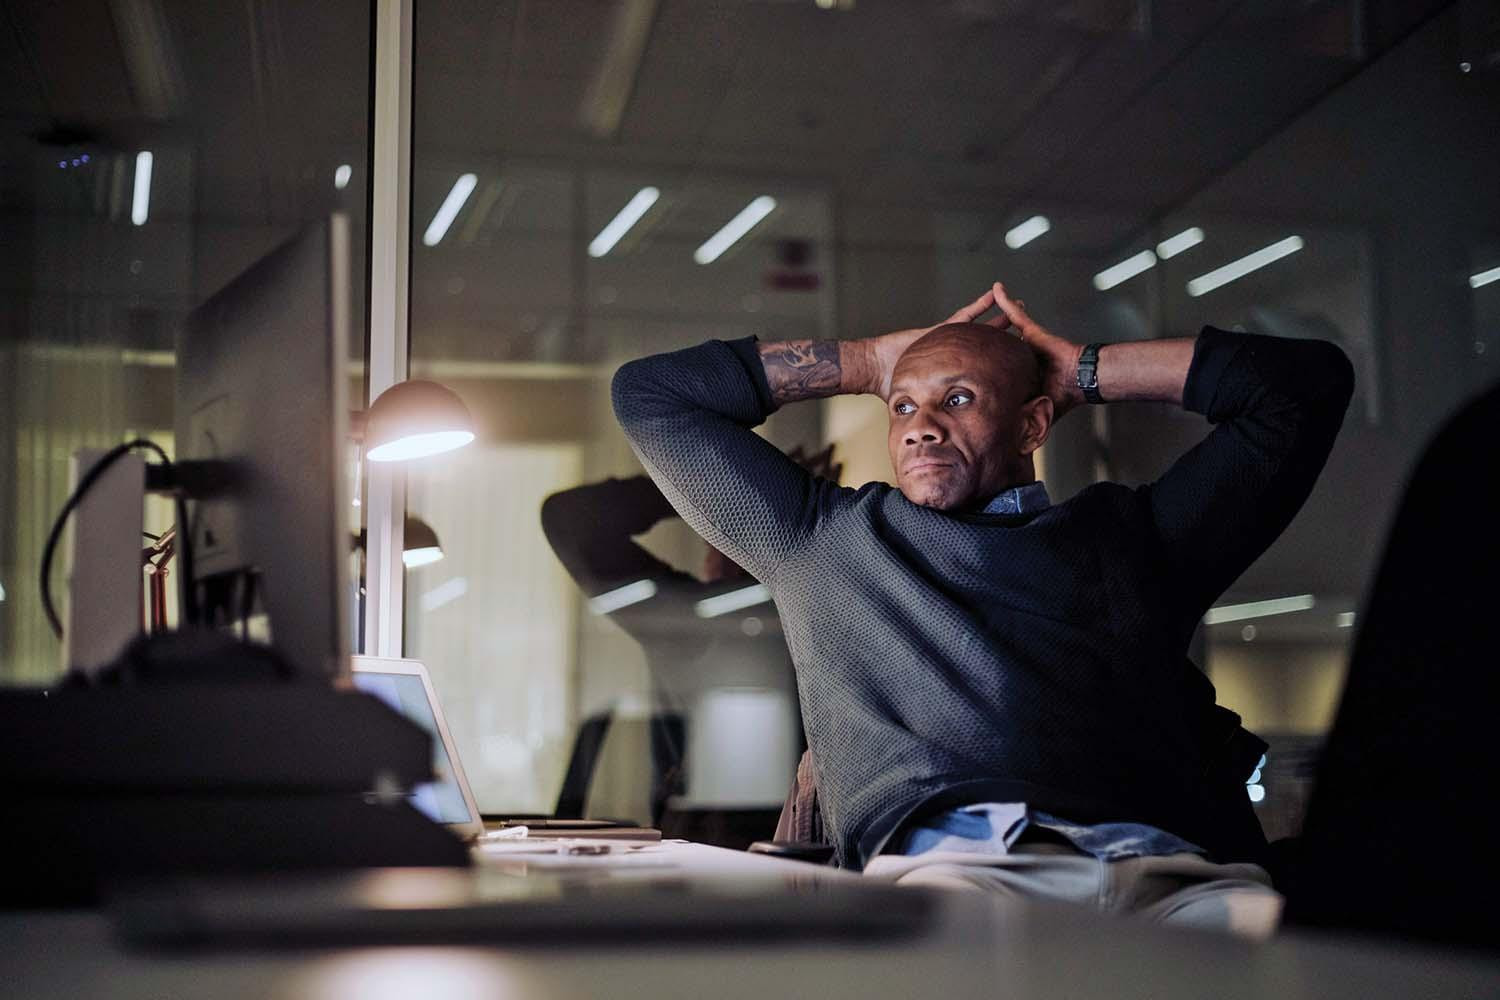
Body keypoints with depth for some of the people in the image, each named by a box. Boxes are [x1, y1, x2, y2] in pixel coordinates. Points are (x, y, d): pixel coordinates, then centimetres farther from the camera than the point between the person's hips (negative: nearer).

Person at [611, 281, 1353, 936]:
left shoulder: (1134, 533, 30)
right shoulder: (825, 538, 32)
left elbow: (1308, 382, 35)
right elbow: (651, 393, 38)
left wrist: (1089, 371, 36)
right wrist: (868, 363, 38)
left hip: (1169, 871, 1)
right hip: (945, 862, -1)